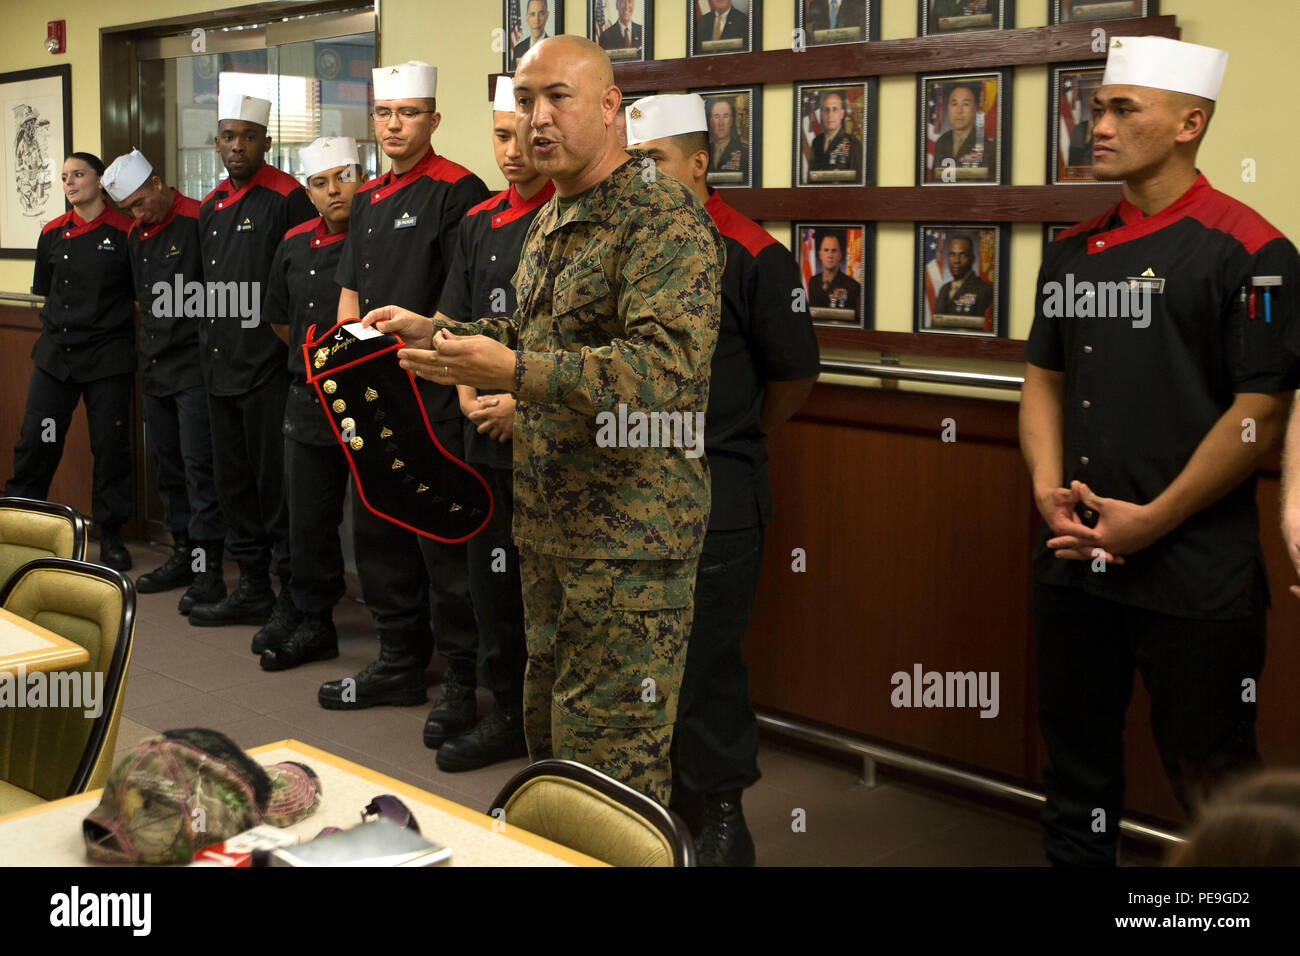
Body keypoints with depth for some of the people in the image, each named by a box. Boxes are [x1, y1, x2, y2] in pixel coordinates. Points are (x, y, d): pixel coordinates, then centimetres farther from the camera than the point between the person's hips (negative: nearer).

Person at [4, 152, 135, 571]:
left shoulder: (125, 231, -4)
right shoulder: (53, 233, 8)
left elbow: (142, 291, 0)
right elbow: (44, 290, 19)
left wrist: (106, 317, -2)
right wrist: (66, 319, 10)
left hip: (108, 356, -3)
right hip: (55, 352, 4)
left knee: (111, 446, 2)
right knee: (35, 442, 2)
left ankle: (111, 535, 15)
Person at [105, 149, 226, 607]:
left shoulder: (199, 220, -11)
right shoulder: (135, 235, 14)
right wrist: (149, 348, 18)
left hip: (194, 367, -8)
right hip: (154, 370, 8)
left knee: (198, 465, -9)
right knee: (168, 463, 12)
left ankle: (208, 568, -6)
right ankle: (183, 554, 22)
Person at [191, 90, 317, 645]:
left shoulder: (287, 198, -9)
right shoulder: (210, 207, 15)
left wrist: (279, 333, -10)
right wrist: (209, 347, 18)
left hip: (268, 368, -8)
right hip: (221, 367, 8)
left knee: (276, 482, -4)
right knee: (234, 480, 14)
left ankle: (292, 598, 4)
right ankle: (252, 588, 25)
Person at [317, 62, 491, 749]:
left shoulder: (456, 192, -8)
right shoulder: (368, 199, 17)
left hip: (432, 395, -9)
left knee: (440, 538, -6)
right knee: (377, 531, 14)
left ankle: (460, 683, 5)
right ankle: (399, 666, 27)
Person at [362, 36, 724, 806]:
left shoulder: (665, 218, -15)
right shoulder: (551, 221, 16)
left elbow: (666, 365, -28)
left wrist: (515, 372, -35)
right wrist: (431, 331, 17)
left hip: (629, 542, -9)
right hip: (548, 532, 10)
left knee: (613, 770, -4)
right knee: (549, 741, 19)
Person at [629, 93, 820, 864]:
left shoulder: (752, 255, -7)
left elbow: (795, 376, 0)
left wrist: (731, 441, 9)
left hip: (713, 499, -5)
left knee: (706, 656, 2)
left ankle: (720, 804, 19)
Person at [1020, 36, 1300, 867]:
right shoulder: (1076, 251, 10)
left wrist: (1152, 519, -14)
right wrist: (1048, 487, -2)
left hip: (1194, 572, -6)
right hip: (1074, 558, 6)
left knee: (1211, 778, 5)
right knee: (1077, 753, 17)